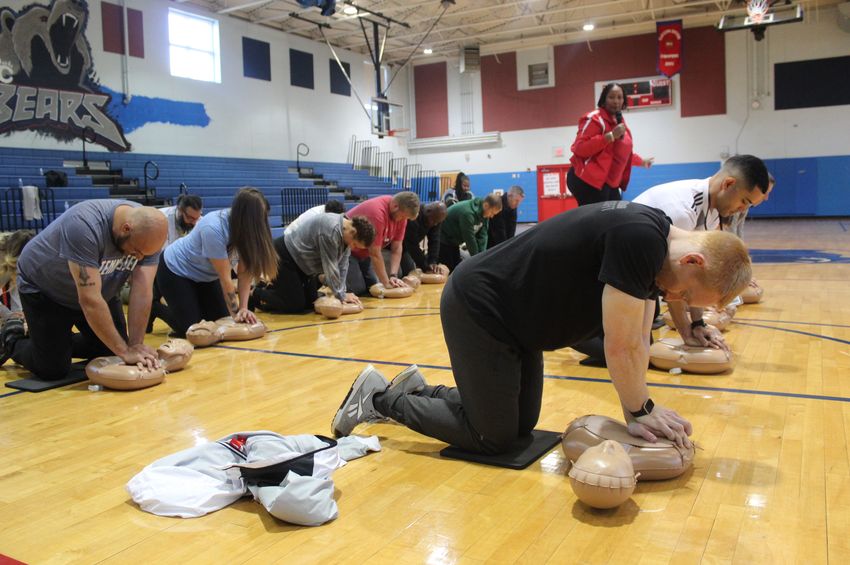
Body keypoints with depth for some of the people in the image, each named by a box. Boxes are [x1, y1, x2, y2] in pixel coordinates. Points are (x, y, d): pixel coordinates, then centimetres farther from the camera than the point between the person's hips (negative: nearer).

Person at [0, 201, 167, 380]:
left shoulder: (149, 233, -23)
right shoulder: (84, 225, -39)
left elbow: (142, 292, -21)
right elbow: (89, 300, -39)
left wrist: (136, 345, -26)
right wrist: (125, 351, -36)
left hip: (98, 289, 6)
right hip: (45, 291, -5)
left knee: (114, 352, 4)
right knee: (53, 370, -6)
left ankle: (61, 343, 27)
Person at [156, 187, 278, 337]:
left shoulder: (247, 229, -18)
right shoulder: (213, 229, -36)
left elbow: (245, 272, -16)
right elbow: (225, 278, -29)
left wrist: (243, 308, -23)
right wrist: (237, 312, -22)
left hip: (206, 275, 6)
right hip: (175, 271, -6)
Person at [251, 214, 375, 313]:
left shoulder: (347, 232, -4)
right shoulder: (331, 230, -33)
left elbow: (342, 264, -1)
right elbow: (330, 266, -27)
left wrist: (342, 293, -7)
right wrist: (341, 295, -18)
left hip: (299, 261, 10)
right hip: (283, 258, -10)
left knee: (310, 300, 9)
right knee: (296, 304, -12)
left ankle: (270, 289, 25)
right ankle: (253, 294, 5)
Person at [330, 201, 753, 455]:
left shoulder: (655, 247, 1)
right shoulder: (639, 239, -29)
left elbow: (638, 339, 3)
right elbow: (620, 346, -24)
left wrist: (641, 408, -3)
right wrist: (641, 411, -8)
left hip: (510, 313, 10)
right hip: (477, 308, -10)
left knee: (522, 423, 16)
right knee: (494, 437, 0)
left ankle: (417, 391, 29)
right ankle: (381, 398, 11)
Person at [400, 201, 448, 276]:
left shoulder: (436, 218, -13)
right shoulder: (413, 218, -37)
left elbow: (434, 240, -13)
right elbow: (413, 245, -34)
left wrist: (433, 261, -25)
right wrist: (425, 267, -29)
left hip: (409, 245, 7)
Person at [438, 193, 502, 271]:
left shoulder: (485, 214, -6)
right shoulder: (467, 213, -33)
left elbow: (482, 236, -7)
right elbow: (470, 239, -27)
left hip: (453, 241, 9)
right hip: (442, 240, -9)